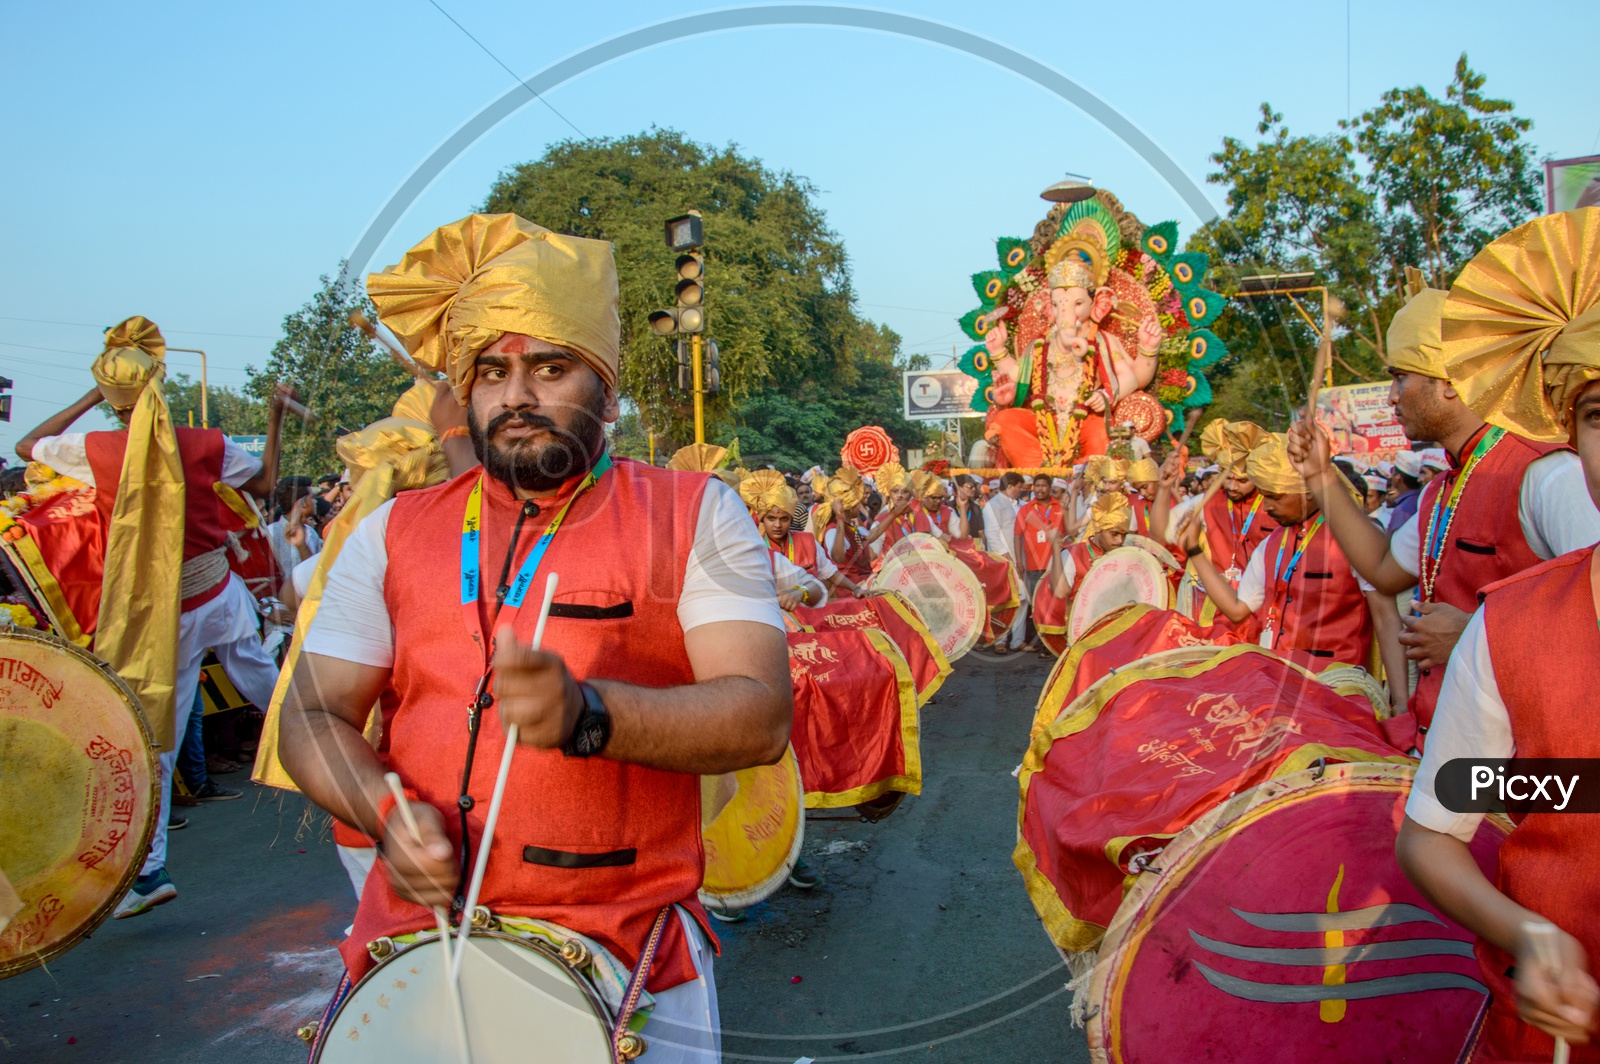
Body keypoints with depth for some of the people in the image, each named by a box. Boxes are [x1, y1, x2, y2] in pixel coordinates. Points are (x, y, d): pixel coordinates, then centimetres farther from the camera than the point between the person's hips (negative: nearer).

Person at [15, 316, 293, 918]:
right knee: (263, 681, 25)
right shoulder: (205, 445, -7)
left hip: (159, 615, -2)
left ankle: (150, 871, 9)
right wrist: (275, 419, 19)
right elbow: (266, 483, 11)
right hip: (220, 595, 2)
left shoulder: (94, 451, -11)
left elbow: (26, 446, 10)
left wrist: (87, 400, 14)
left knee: (152, 743, 4)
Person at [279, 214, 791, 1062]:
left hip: (627, 938, -2)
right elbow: (313, 717, 9)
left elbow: (761, 716, -12)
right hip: (416, 930, 3)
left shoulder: (694, 516, -1)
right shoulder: (394, 534, 9)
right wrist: (386, 812, -11)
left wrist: (587, 714, -28)